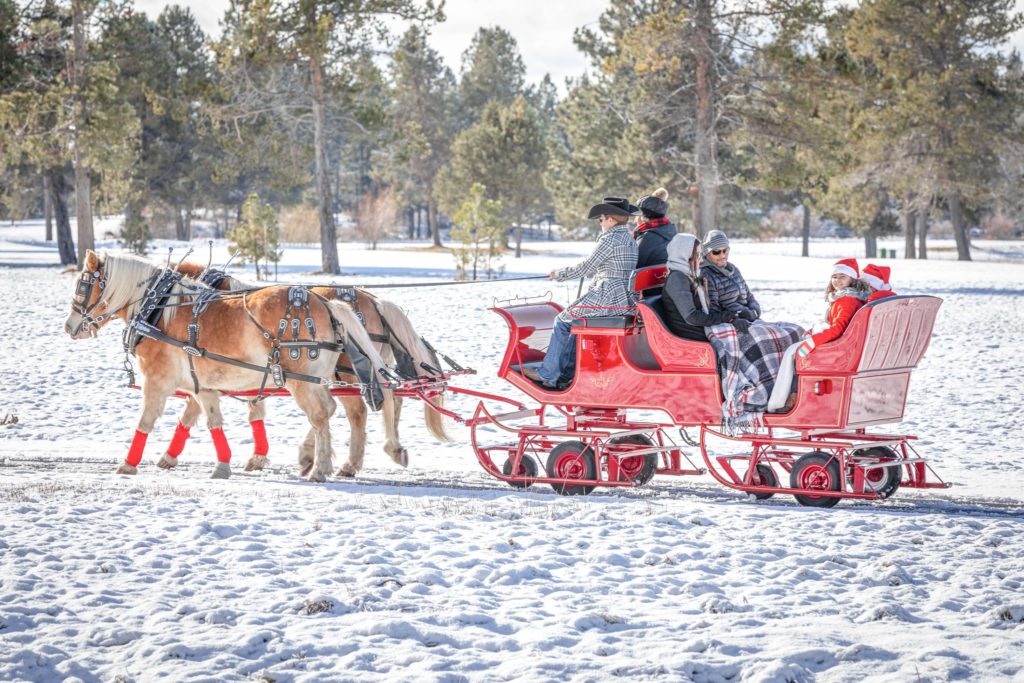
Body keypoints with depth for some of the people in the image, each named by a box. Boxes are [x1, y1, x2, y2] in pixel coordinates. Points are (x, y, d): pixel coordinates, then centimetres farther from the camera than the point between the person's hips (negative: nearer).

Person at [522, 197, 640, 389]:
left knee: (563, 321, 3)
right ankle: (567, 371, 23)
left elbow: (587, 267, -10)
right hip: (625, 298, 9)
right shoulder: (628, 238, 15)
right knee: (577, 319, 25)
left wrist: (560, 275, 2)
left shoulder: (610, 238, -12)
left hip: (608, 297, -9)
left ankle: (547, 374, 3)